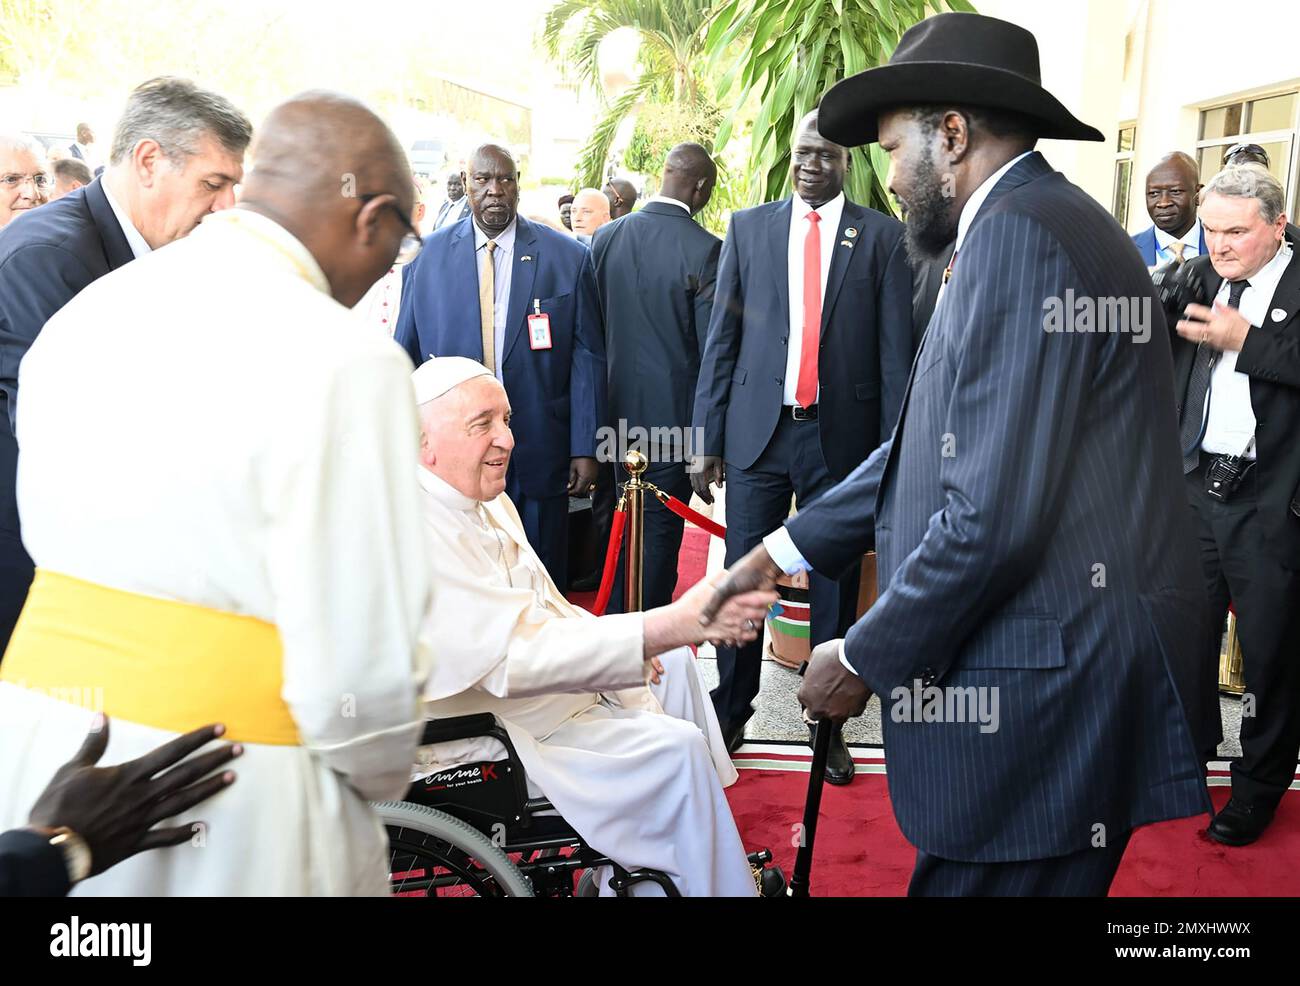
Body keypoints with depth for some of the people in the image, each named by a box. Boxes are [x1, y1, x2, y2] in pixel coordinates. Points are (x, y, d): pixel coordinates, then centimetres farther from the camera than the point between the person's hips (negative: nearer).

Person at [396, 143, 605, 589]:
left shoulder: (568, 258, 0)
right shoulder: (428, 257, 2)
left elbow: (587, 358, -1)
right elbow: (406, 354, 7)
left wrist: (585, 449, -5)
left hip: (538, 451, -1)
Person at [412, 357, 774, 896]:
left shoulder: (484, 497, 3)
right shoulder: (420, 536, -30)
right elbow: (515, 657, -38)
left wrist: (616, 641, -3)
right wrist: (676, 622, -44)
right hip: (487, 734, -10)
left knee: (674, 660, 17)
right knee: (676, 749, -16)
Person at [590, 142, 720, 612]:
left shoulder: (605, 236, -1)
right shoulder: (705, 249, -15)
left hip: (611, 406, 5)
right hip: (671, 411, -5)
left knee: (610, 523, 19)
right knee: (659, 529, 6)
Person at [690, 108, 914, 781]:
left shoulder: (883, 236, 2)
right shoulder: (748, 228, 7)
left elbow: (894, 352, 0)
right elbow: (722, 339, 6)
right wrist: (707, 440, 2)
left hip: (841, 435, -1)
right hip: (757, 429, 1)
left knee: (835, 584, 9)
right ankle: (731, 712, 23)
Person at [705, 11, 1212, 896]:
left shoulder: (1016, 231, -16)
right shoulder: (1047, 219, 15)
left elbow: (993, 516, -23)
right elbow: (929, 450, 16)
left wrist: (866, 658, -11)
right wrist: (786, 550, 14)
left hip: (1042, 681, -9)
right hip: (1064, 664, 9)